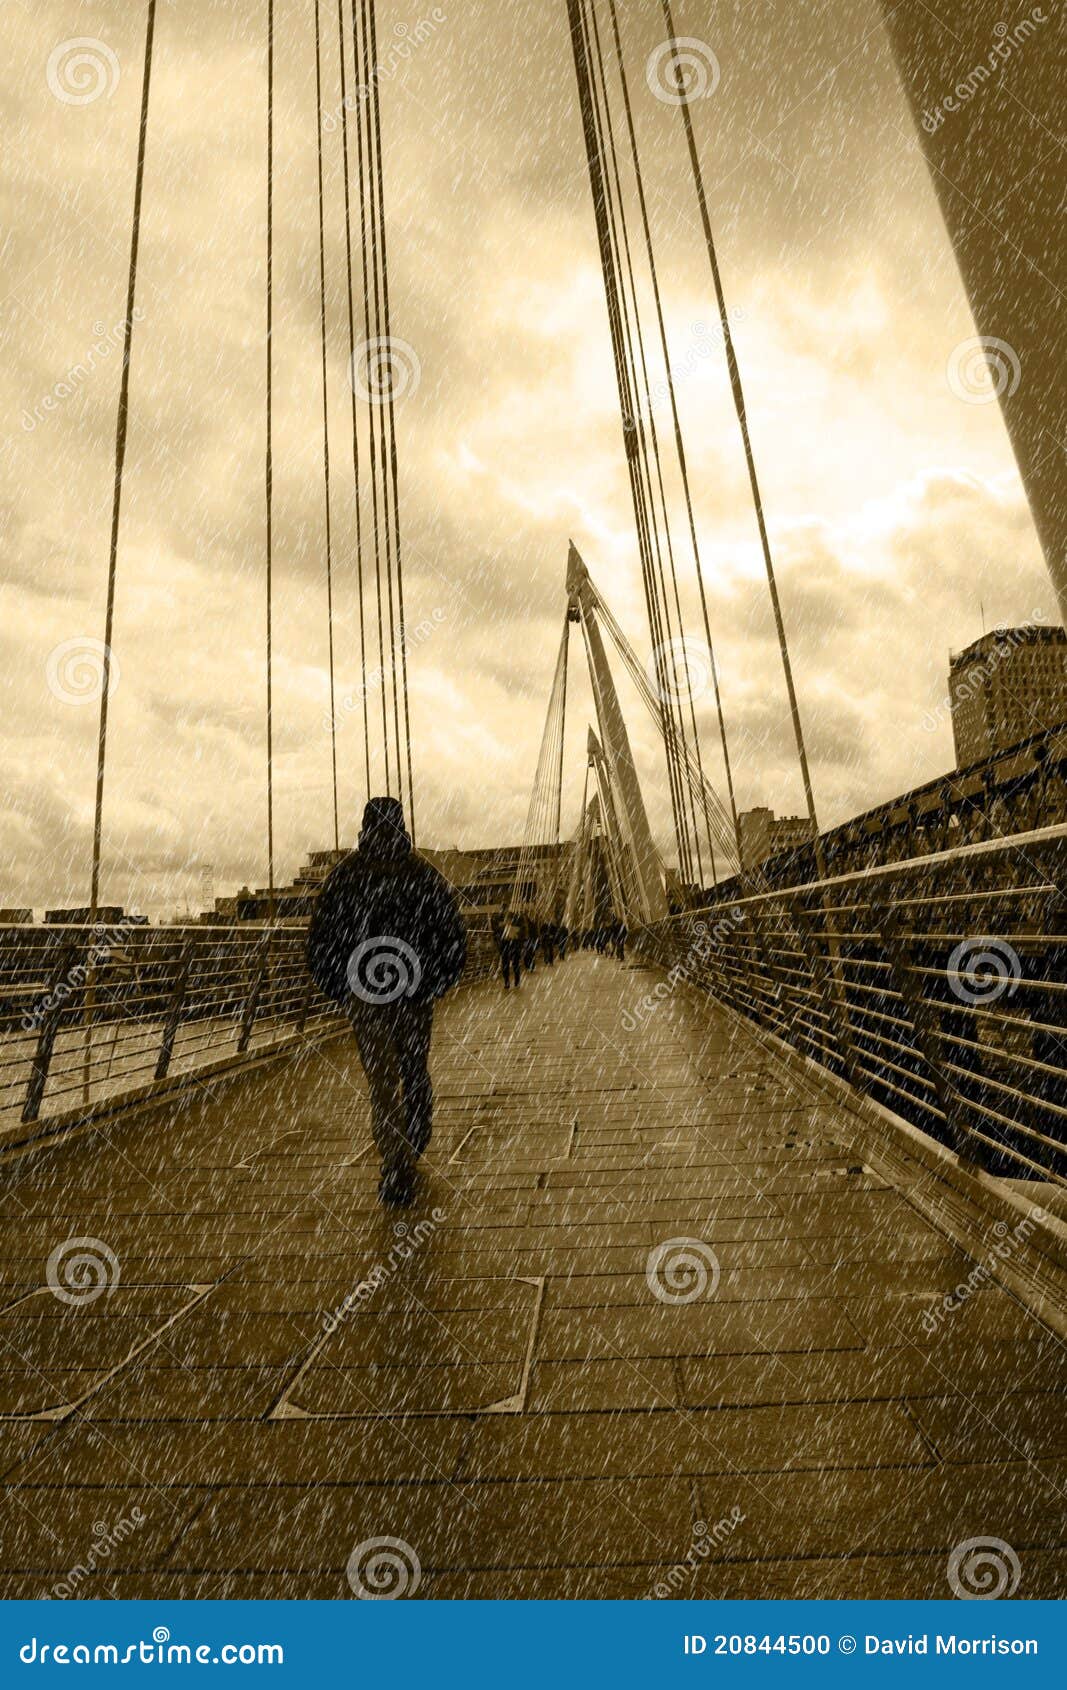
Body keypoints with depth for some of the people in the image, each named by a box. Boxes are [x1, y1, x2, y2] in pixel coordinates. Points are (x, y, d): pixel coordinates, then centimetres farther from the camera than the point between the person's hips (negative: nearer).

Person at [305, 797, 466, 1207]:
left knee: (382, 1082, 2)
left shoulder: (344, 874, -1)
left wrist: (336, 988, 11)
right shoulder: (425, 873, 0)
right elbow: (453, 932, 0)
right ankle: (414, 1148, 36)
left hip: (364, 992, -2)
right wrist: (437, 982, 10)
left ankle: (398, 1171, -5)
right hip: (417, 990, 2)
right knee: (416, 1071, 20)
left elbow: (320, 938, 0)